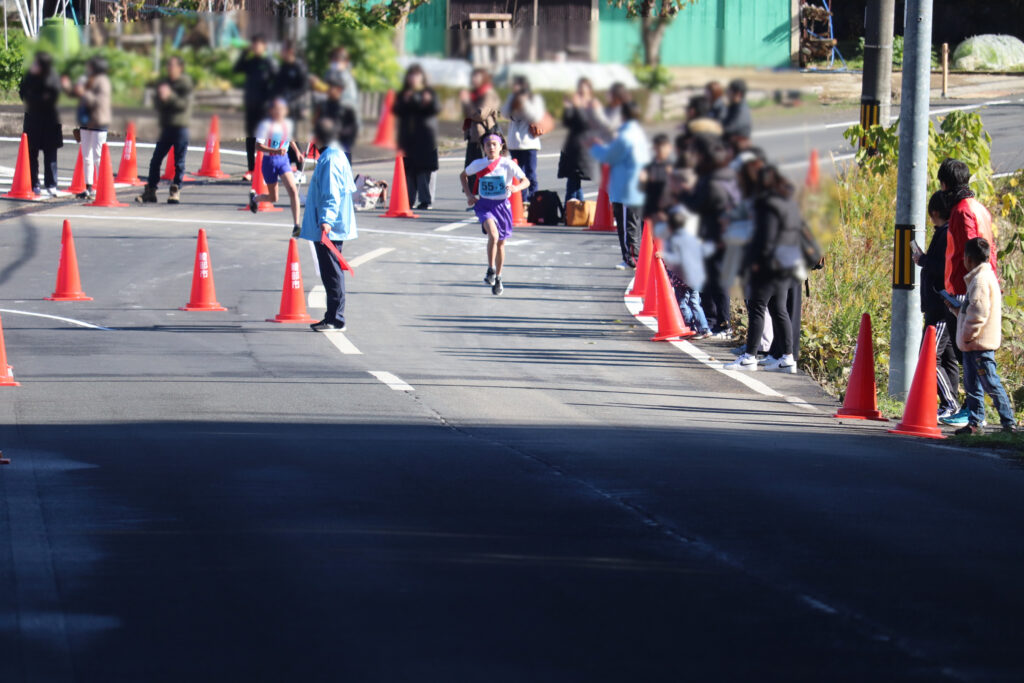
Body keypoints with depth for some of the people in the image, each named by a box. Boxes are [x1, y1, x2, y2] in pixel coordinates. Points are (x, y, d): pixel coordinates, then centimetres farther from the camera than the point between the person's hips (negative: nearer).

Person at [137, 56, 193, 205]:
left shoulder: (185, 83, -4)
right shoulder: (163, 83, 11)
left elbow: (185, 104, -13)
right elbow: (157, 104, 6)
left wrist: (170, 96, -24)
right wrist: (162, 98, -16)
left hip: (180, 127, -5)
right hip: (166, 127, 5)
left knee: (179, 162, -1)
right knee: (155, 160, 2)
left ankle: (175, 191, 7)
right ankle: (150, 191, 9)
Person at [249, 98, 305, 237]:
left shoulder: (288, 124, 2)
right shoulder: (266, 125, -14)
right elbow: (258, 146, -20)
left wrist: (297, 151, 8)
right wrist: (276, 151, -33)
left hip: (283, 160, 3)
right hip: (269, 161, -3)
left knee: (293, 190, -19)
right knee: (273, 199, 9)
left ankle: (296, 226, -19)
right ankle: (254, 197, 45)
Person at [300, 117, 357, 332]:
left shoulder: (330, 160, -17)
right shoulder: (337, 156, 15)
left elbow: (332, 194, -25)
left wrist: (326, 220, -35)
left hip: (328, 228, -11)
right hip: (325, 227, 11)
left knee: (332, 274, -7)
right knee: (330, 273, 15)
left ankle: (336, 319, -5)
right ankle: (333, 316, 21)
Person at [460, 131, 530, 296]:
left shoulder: (507, 164, -7)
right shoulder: (478, 164, -2)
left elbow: (526, 181, -8)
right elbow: (463, 176, 18)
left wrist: (516, 188, -29)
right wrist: (469, 195, 6)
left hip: (502, 205, 1)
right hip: (484, 205, -1)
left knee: (501, 244, 11)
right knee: (493, 234, -28)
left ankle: (498, 278, 28)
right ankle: (490, 270, -16)